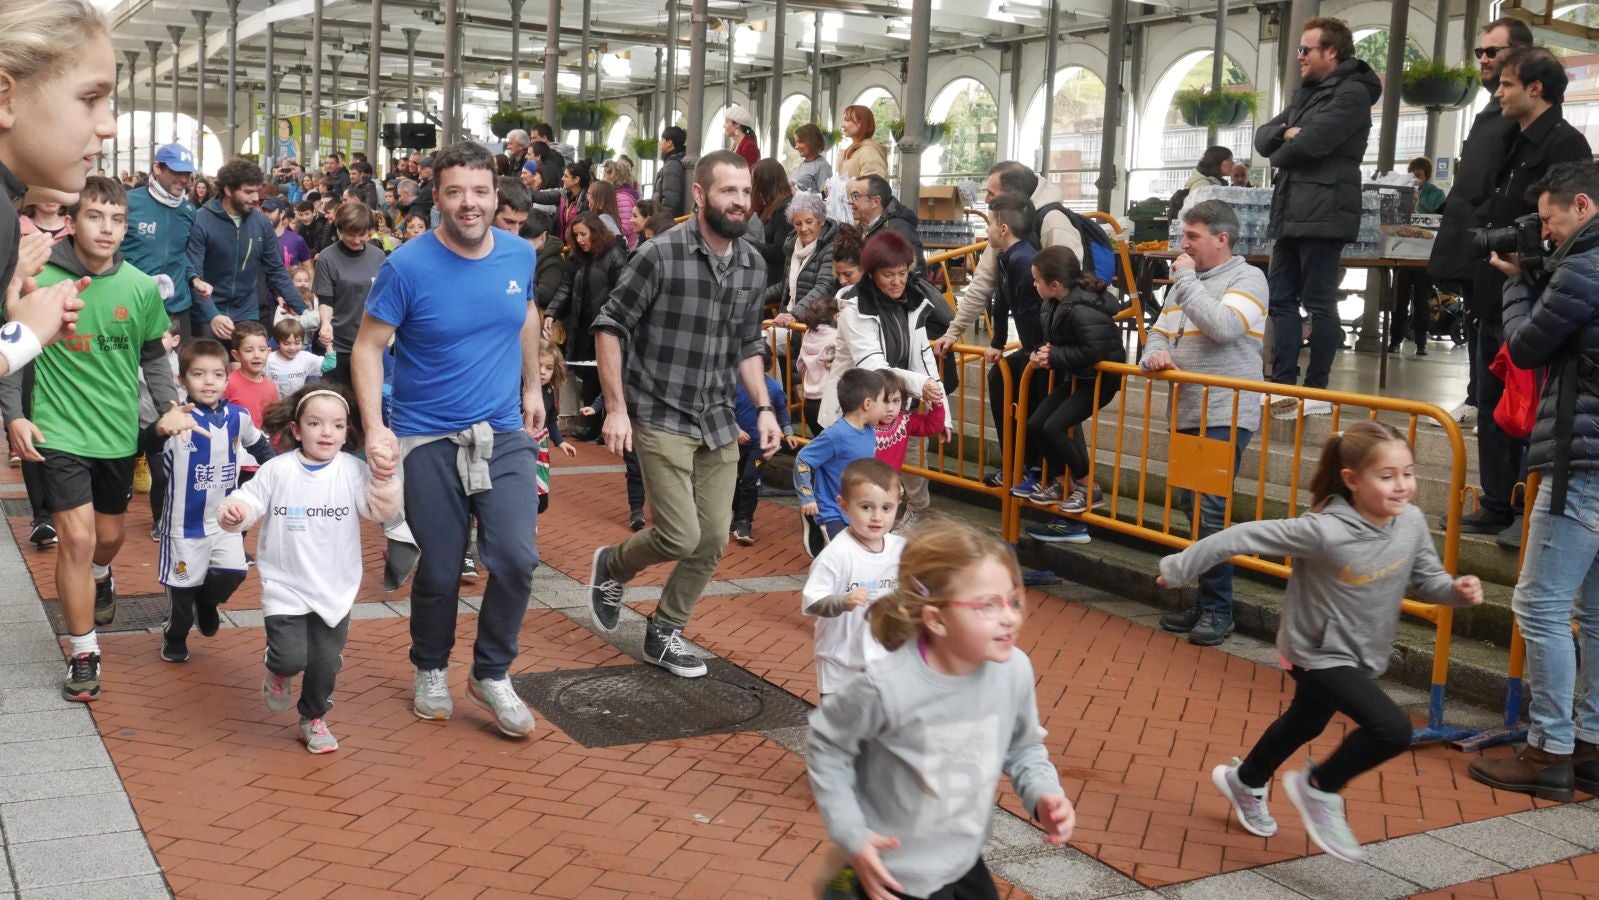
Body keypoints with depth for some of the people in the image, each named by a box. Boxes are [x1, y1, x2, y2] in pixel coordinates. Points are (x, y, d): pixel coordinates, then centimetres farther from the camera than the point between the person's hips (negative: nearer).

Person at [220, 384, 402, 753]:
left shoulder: (353, 471, -4)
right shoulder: (278, 471, -5)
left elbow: (381, 509, -12)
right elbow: (250, 500, -3)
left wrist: (384, 477, -29)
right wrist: (233, 510, -25)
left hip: (335, 591, 1)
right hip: (285, 588, -1)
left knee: (326, 662, 4)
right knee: (292, 657, -12)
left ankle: (313, 720, 30)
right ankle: (278, 672, 27)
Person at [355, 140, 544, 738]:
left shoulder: (520, 256, -1)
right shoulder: (409, 266, -13)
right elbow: (368, 347, -9)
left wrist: (531, 386, 22)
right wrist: (375, 427, -19)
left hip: (505, 433, 3)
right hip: (428, 439, -3)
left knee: (516, 558, -9)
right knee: (440, 571, 5)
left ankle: (492, 673, 14)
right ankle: (430, 670, 33)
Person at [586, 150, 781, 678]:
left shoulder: (753, 265, 5)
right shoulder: (661, 255, -14)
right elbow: (610, 326, -9)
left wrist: (763, 408, 5)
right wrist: (616, 408, -13)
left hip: (719, 422, 6)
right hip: (660, 417, -6)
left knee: (713, 540, 5)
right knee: (681, 536, -10)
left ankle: (664, 633, 25)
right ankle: (611, 567, 22)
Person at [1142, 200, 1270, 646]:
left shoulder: (1247, 278, -5)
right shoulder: (1185, 282, 17)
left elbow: (1223, 327, -21)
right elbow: (1160, 332, 17)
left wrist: (1187, 280, -12)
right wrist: (1154, 355, -7)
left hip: (1225, 416, -7)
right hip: (1189, 414, 8)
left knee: (1211, 510, -11)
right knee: (1190, 505, 10)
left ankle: (1217, 611, -1)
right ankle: (1203, 600, 21)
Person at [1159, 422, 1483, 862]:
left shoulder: (1412, 521, -15)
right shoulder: (1325, 532, -33)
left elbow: (1426, 579, 0)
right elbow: (1243, 537, -28)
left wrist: (1456, 589, -23)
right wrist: (1179, 568, -21)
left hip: (1363, 653, 8)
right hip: (1318, 652, -7)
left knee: (1304, 724, 29)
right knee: (1393, 730, -21)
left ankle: (1244, 782, 57)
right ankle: (1318, 789, 6)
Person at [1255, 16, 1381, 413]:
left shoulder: (1352, 93, -8)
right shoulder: (1305, 93, 22)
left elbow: (1309, 142, -19)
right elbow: (1263, 138, 15)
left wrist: (1280, 154, 1)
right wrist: (1285, 132, -7)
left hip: (1323, 214, -9)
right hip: (1290, 213, 9)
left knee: (1319, 303, -5)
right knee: (1280, 300, 8)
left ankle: (1316, 392, 1)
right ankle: (1282, 386, 13)